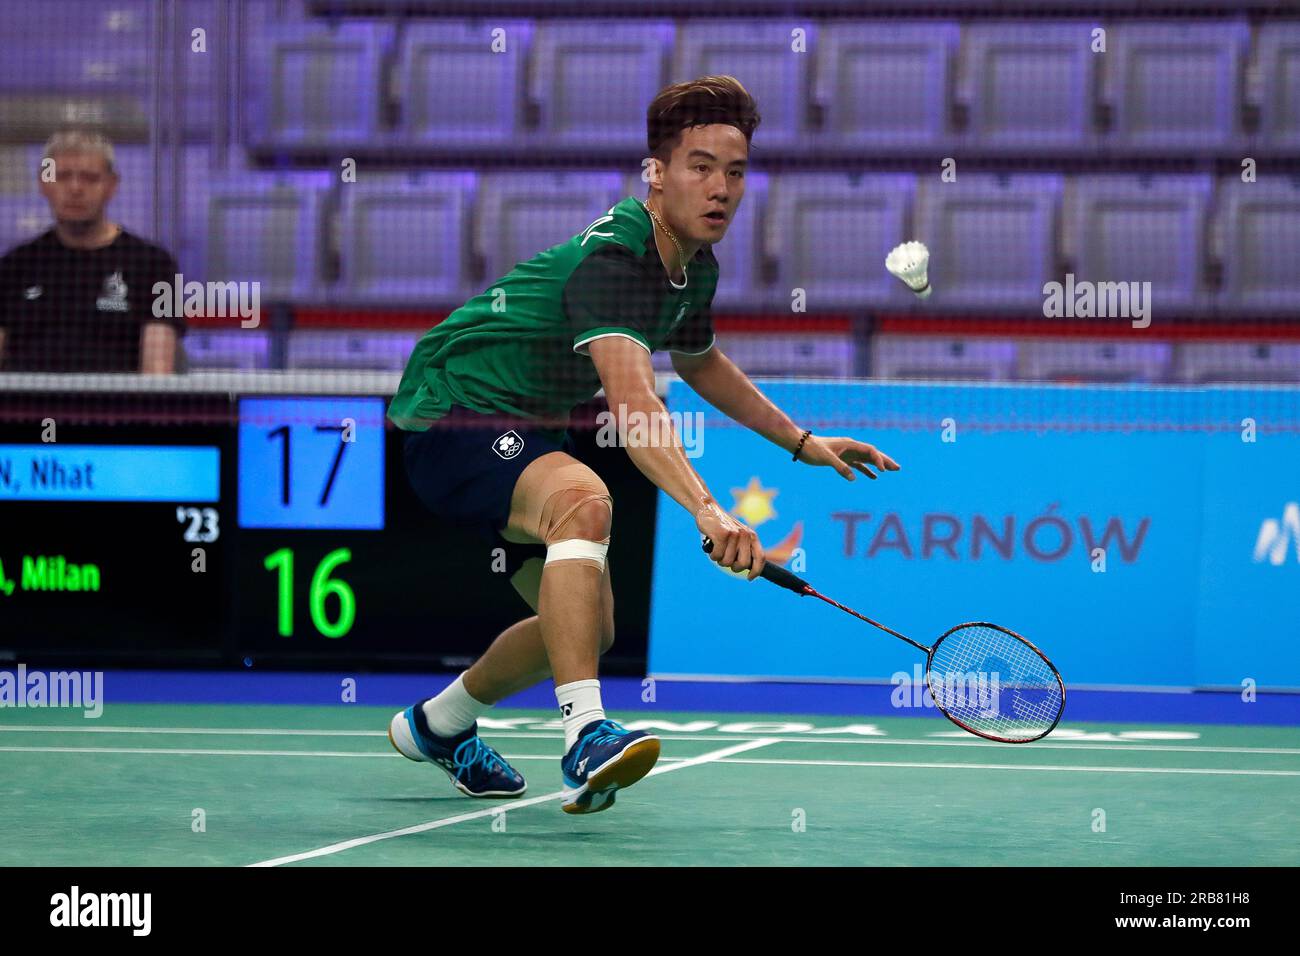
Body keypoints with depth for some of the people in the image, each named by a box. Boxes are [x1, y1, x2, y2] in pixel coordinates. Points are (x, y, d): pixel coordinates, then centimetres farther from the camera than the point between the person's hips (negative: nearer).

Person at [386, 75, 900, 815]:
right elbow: (634, 406, -46)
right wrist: (708, 511, -59)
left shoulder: (695, 266, 0)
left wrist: (803, 442, 23)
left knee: (588, 626, 17)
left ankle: (438, 726, 41)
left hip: (525, 432, 10)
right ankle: (586, 737, -48)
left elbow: (699, 360, 24)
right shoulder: (611, 259, -30)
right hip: (454, 415, -10)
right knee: (583, 499, -39)